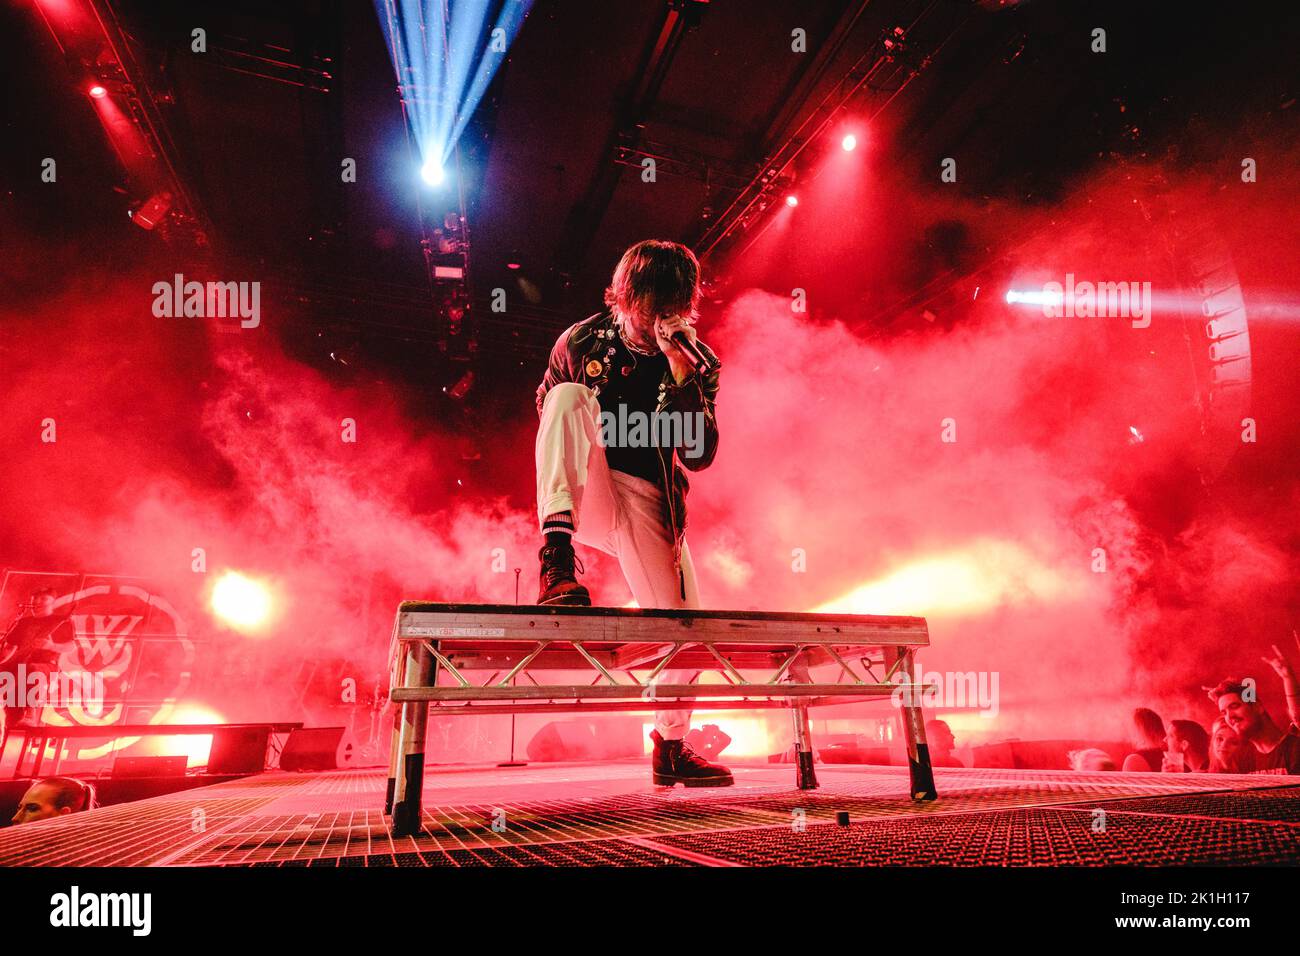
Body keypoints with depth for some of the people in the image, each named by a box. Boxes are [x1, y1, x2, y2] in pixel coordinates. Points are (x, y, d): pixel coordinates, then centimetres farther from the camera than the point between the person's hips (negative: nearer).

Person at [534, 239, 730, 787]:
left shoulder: (698, 363, -1)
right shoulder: (582, 342, 0)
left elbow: (699, 457, -12)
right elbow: (545, 406, 18)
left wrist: (681, 370, -21)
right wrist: (572, 464, 3)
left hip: (648, 502, 1)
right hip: (585, 496, -1)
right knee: (572, 393, -25)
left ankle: (670, 747, 22)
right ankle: (557, 557, -37)